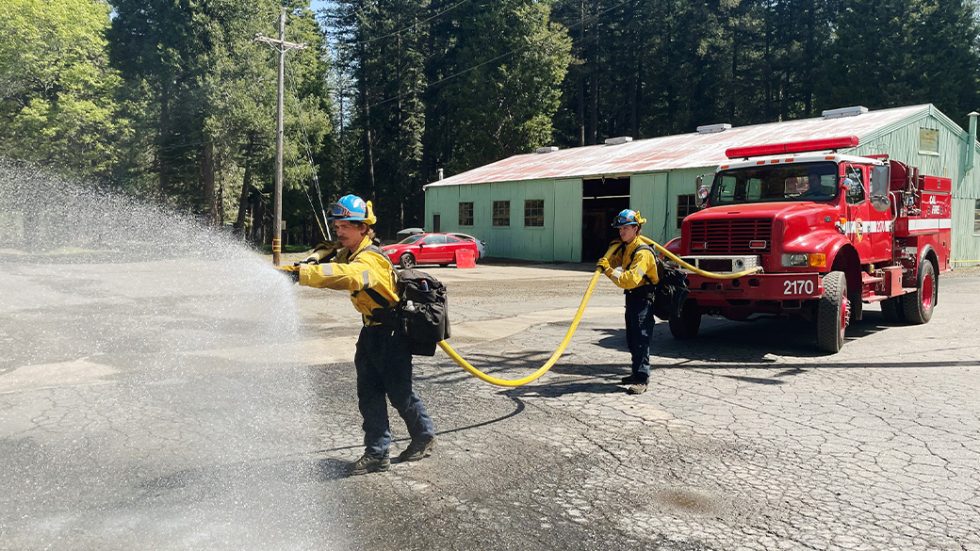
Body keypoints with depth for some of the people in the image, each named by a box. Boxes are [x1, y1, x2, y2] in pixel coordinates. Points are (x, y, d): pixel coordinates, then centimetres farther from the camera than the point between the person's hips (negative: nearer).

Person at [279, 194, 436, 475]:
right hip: (371, 330, 9)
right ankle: (377, 454, 14)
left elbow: (346, 275, -48)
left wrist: (301, 273, -56)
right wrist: (291, 270, -14)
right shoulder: (347, 253, 5)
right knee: (369, 393, 6)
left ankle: (425, 437, 27)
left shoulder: (370, 259, -28)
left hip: (392, 332, -9)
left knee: (399, 392, 3)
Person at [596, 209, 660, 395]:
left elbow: (630, 280, -31)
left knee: (641, 339, -12)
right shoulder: (624, 248, 10)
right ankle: (637, 373, 29)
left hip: (643, 298, -10)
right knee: (632, 340, 17)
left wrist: (609, 271, -28)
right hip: (631, 297, 10)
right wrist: (605, 262, -5)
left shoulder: (643, 252, -21)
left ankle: (642, 379, -11)